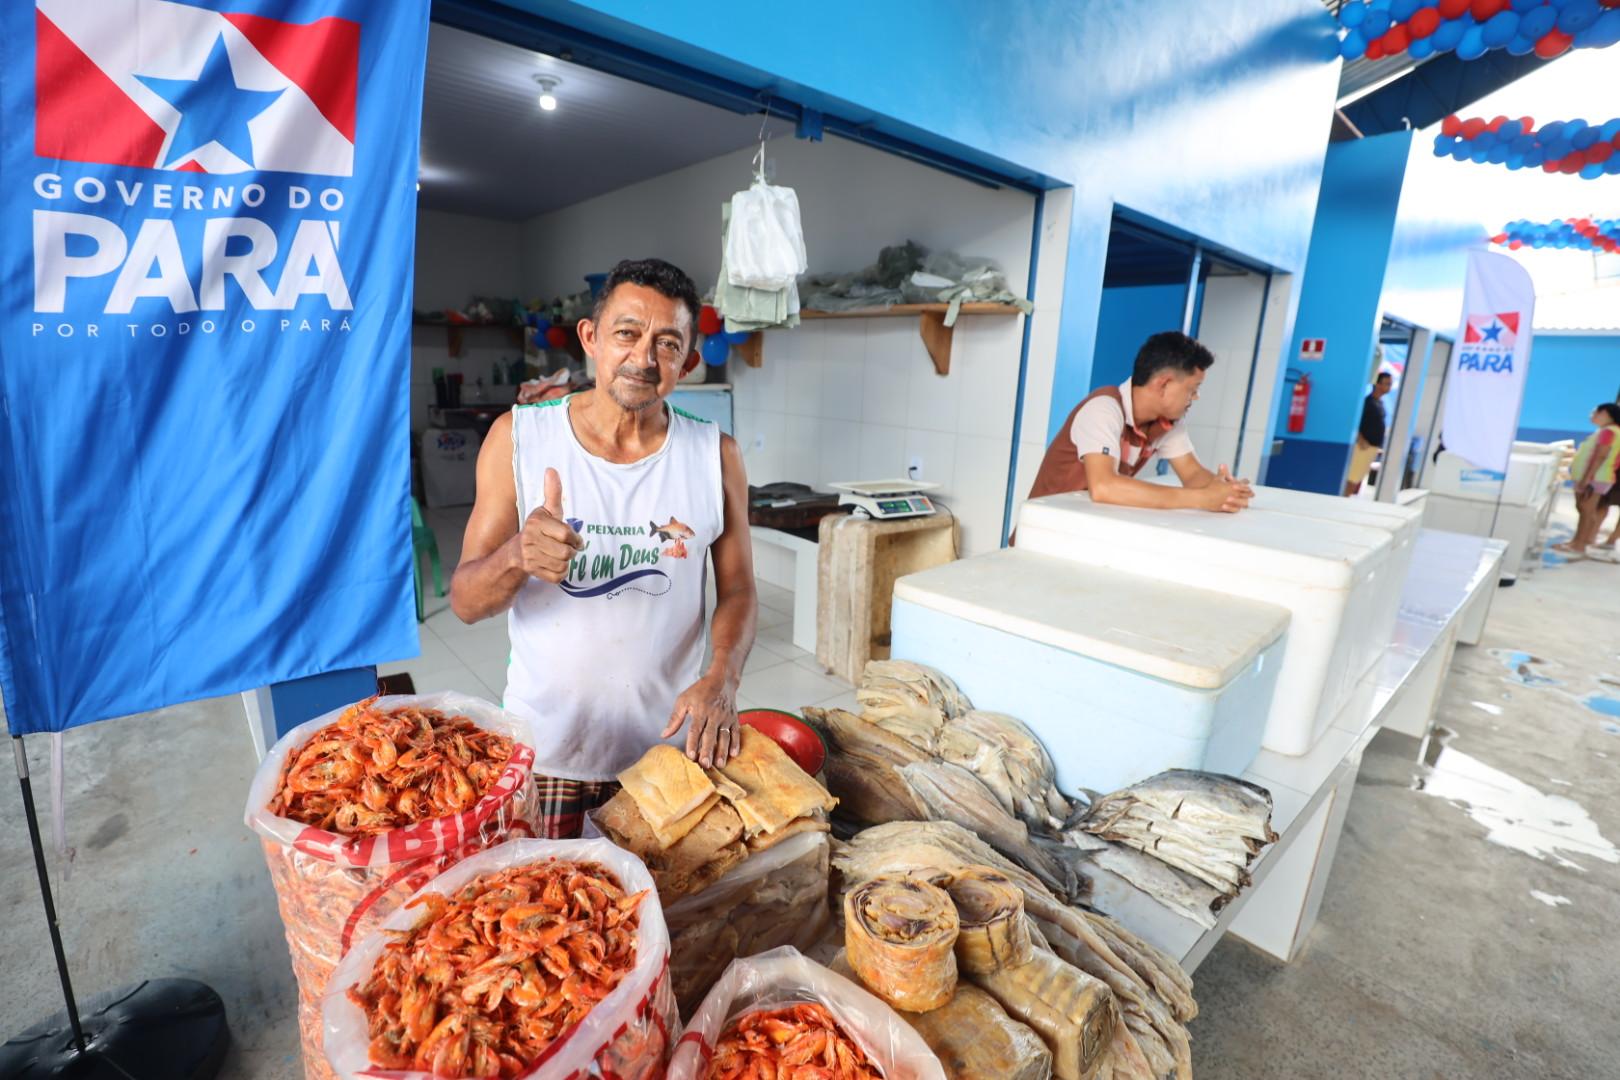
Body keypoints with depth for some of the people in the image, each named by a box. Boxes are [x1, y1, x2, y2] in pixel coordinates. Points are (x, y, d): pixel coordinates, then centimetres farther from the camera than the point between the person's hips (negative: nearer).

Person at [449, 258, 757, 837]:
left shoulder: (716, 456, -6)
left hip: (669, 743, 1)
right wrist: (516, 556, -28)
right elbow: (466, 603, -6)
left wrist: (721, 680, -18)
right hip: (543, 745, 0)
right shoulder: (518, 437, -8)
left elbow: (737, 591, 0)